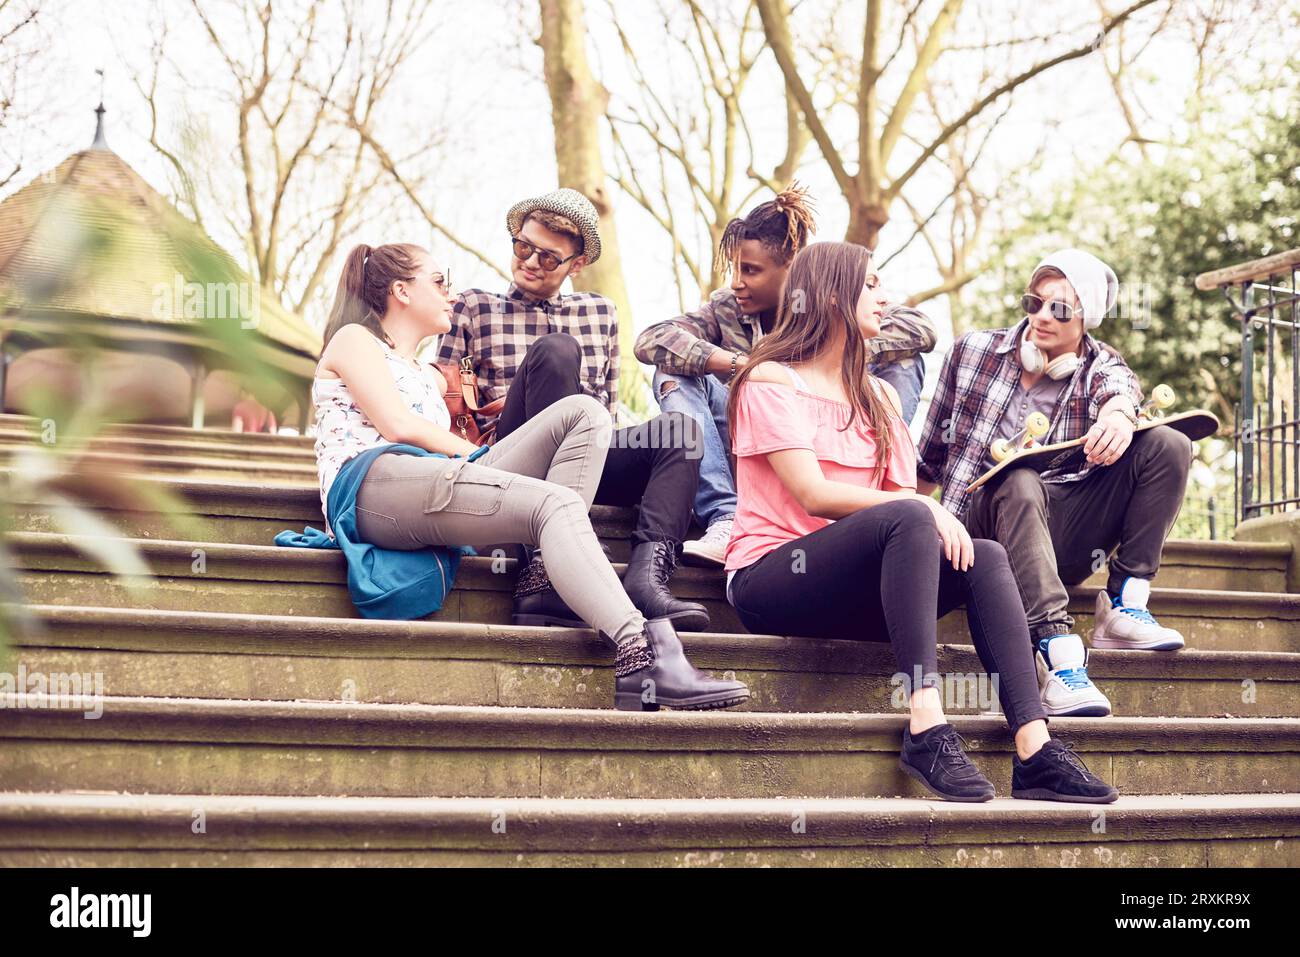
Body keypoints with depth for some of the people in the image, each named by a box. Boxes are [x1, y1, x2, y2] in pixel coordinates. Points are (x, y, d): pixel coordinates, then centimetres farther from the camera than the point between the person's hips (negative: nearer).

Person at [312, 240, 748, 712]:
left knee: (583, 412, -6)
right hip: (372, 486, -8)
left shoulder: (430, 376, 40)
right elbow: (396, 425, -1)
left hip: (438, 489, 8)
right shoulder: (353, 340, 15)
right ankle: (641, 655, -51)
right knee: (554, 503, -31)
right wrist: (476, 454, 3)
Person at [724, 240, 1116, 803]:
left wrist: (930, 516, -15)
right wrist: (926, 511, -21)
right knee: (906, 519, -32)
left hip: (852, 584, 7)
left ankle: (1034, 751, -29)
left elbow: (903, 490, 9)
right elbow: (813, 494, -14)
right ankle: (926, 726, -40)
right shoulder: (771, 380, -1)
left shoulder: (879, 396, 22)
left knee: (986, 558, -17)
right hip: (769, 577, -7)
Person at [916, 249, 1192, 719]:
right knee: (1020, 484, -38)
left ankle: (1124, 605, -18)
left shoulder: (1100, 367, 9)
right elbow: (931, 452, 16)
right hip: (982, 533, -2)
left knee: (1167, 446, -14)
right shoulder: (973, 350, 9)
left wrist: (1119, 415, -42)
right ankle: (1059, 652, -52)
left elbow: (1120, 389, -19)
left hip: (1063, 544, 2)